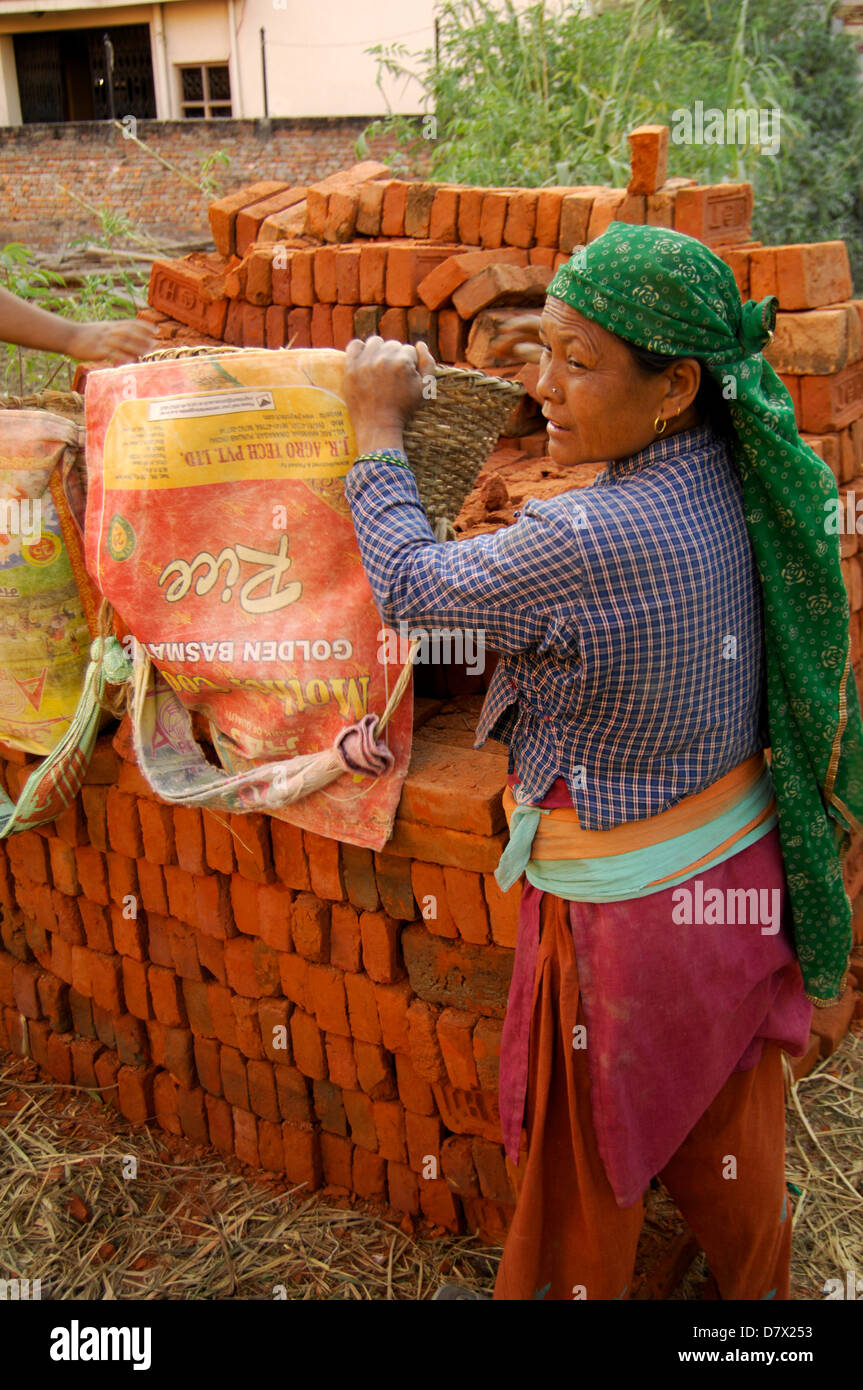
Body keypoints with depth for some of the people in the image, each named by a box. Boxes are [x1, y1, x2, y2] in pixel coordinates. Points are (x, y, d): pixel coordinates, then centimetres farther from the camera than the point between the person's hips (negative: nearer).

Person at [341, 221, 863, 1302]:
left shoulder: (585, 543, -33)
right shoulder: (730, 478, -9)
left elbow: (406, 586, -16)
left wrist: (377, 428, -5)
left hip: (628, 907, -7)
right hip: (743, 870, 8)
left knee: (583, 1154, 20)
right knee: (727, 1123, 29)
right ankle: (753, 1285, 52)